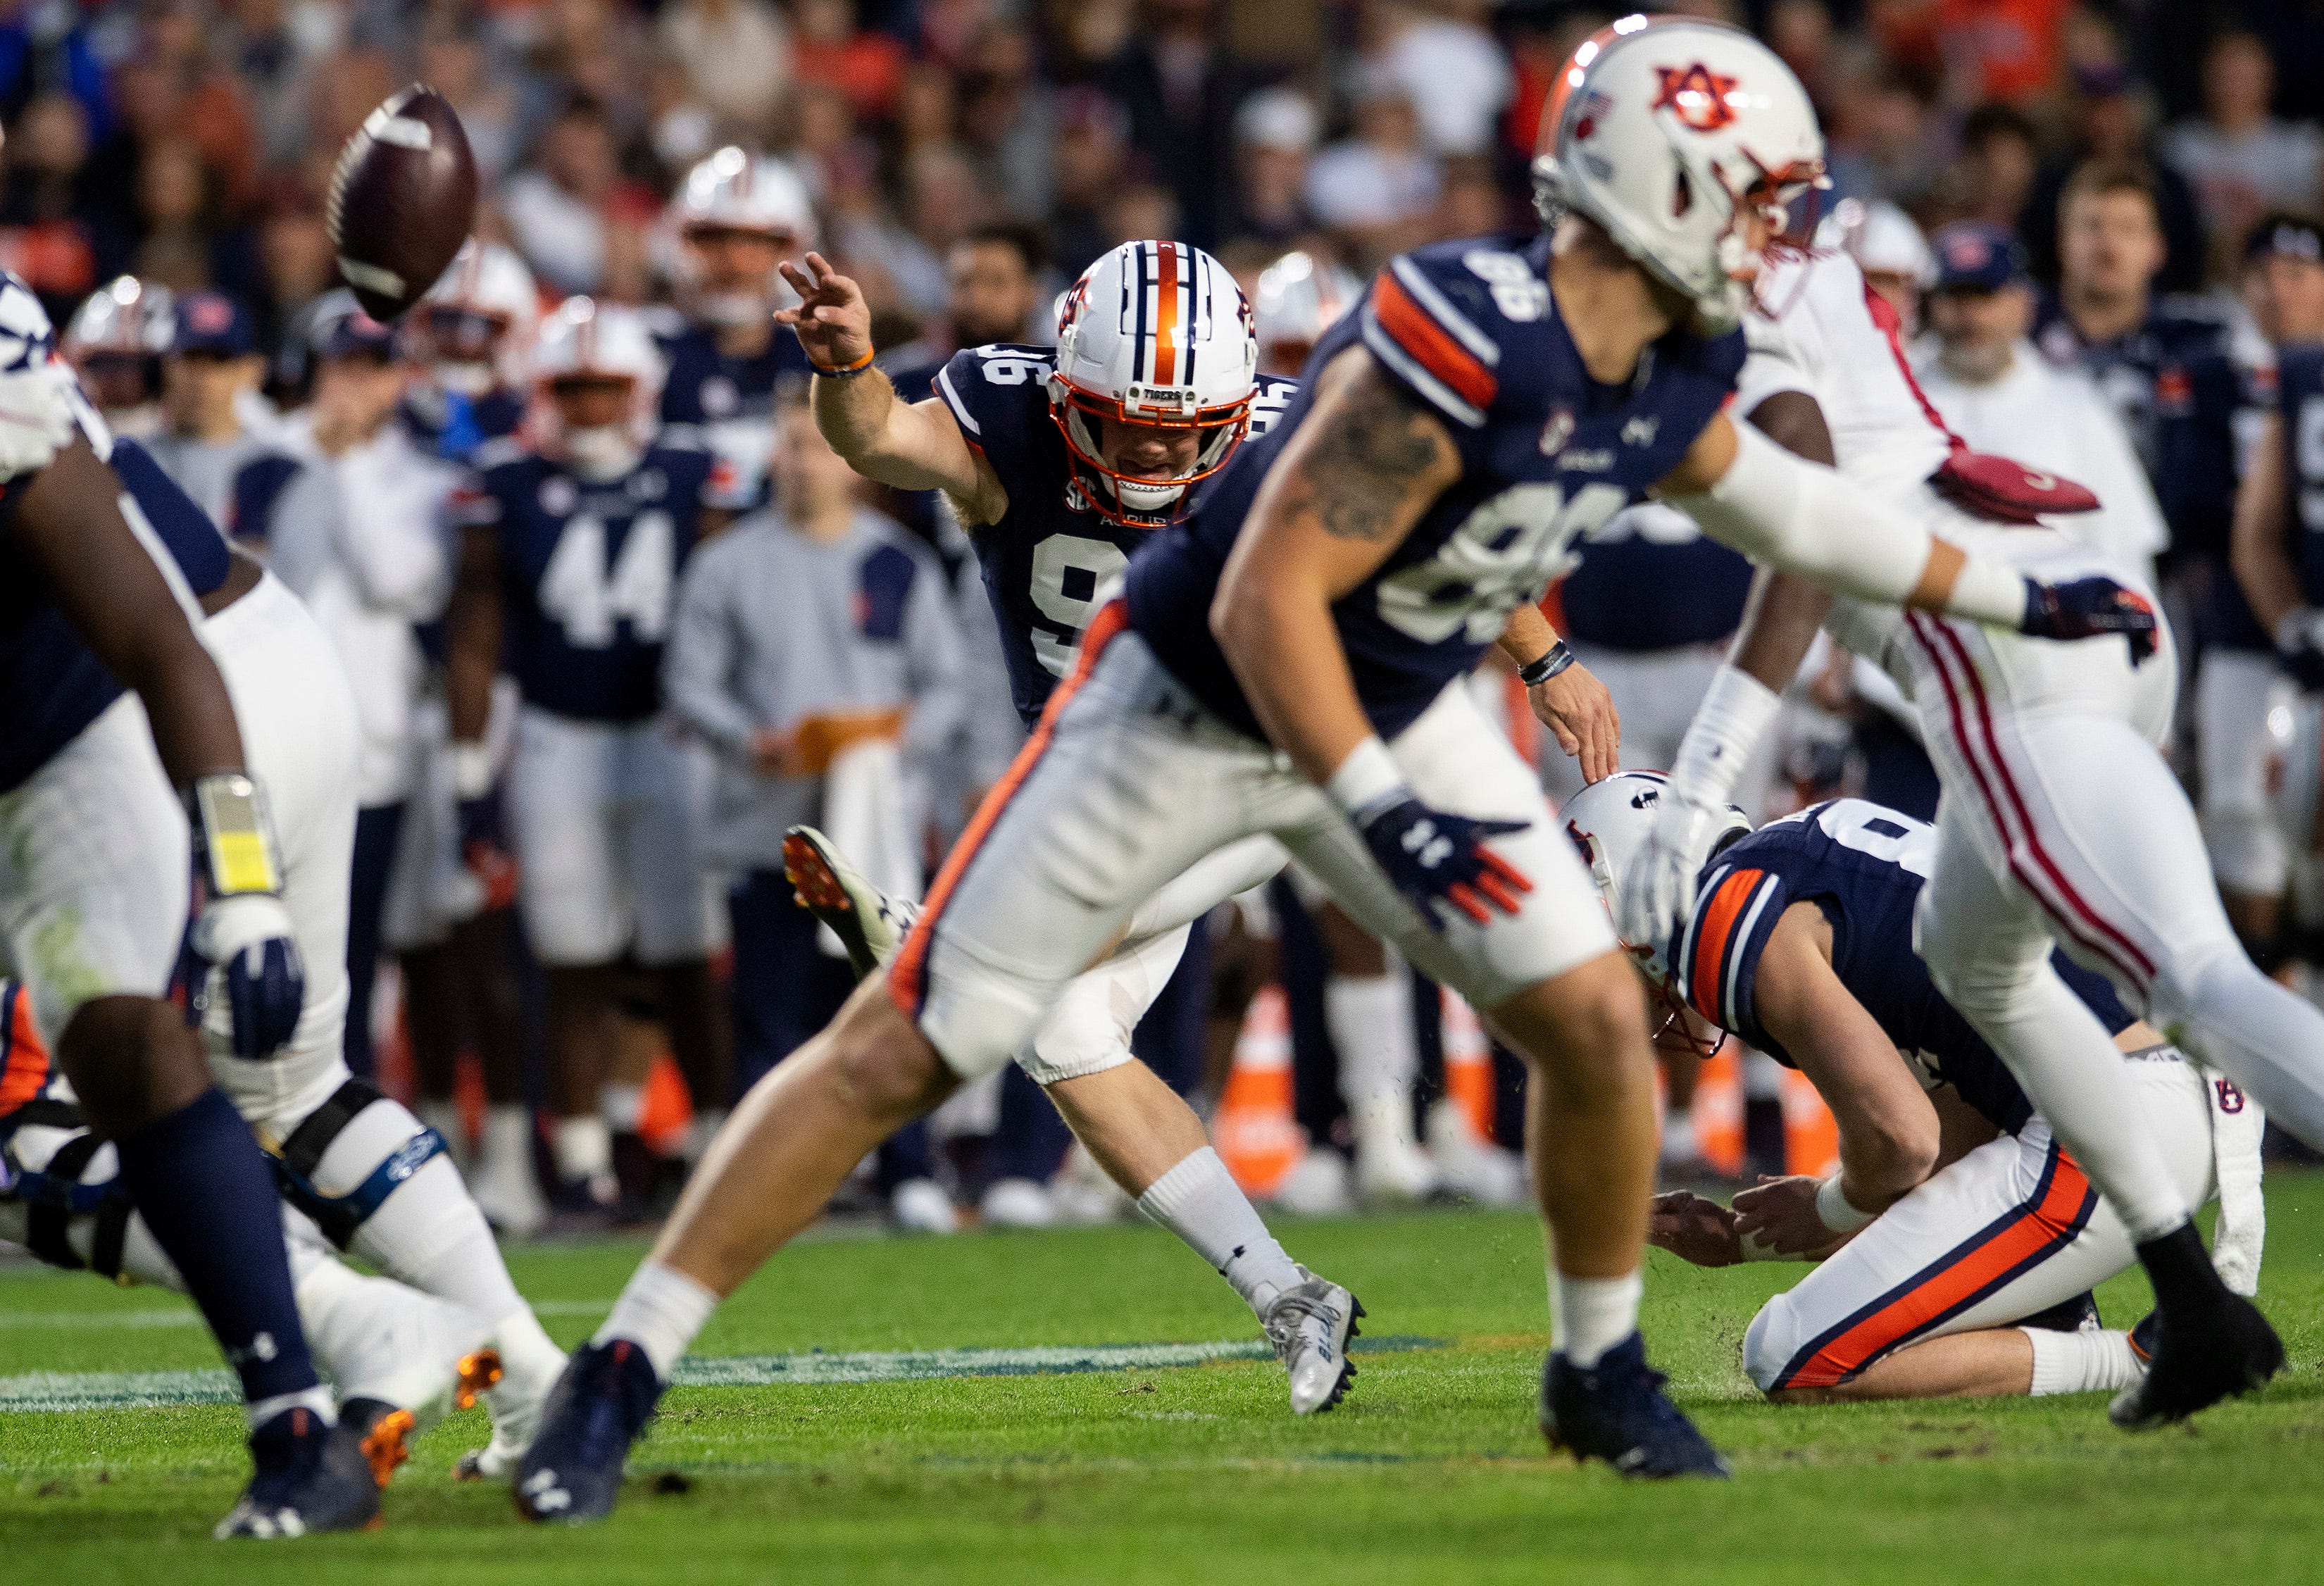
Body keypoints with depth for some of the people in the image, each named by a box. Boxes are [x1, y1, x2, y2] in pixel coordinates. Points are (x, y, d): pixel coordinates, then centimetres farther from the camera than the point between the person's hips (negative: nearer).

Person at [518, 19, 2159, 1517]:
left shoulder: (1669, 374, -7)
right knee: (910, 1047, -7)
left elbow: (1769, 497, 15)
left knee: (1594, 1016, -6)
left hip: (1390, 711, 7)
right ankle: (621, 1375, 0)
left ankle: (1600, 1374, 17)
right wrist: (1386, 818, -32)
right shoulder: (1455, 351, -33)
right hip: (1191, 700, -7)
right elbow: (1262, 604, -30)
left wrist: (2009, 595, 19)